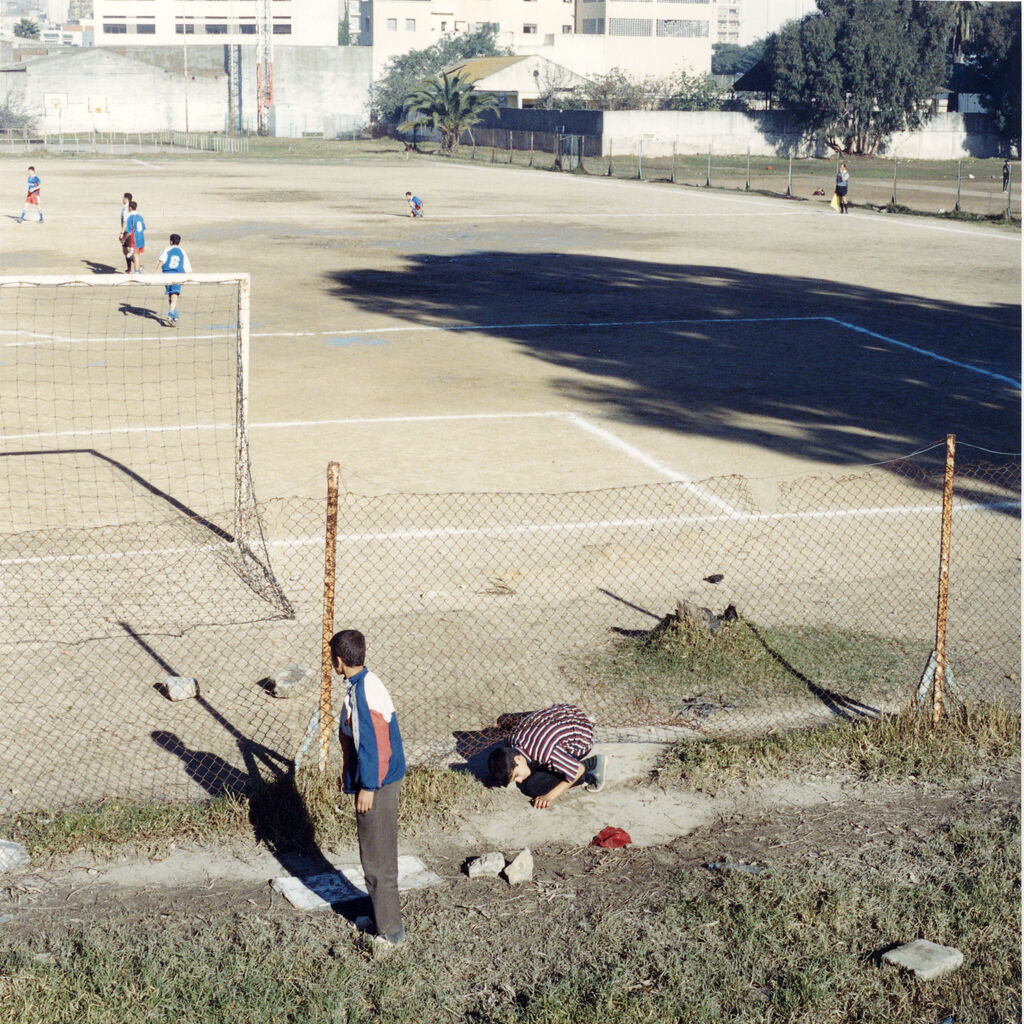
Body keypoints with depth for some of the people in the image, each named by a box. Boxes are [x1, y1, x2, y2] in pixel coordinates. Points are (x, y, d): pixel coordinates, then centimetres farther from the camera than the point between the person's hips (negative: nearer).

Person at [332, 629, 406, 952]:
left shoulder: (362, 691, -24)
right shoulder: (365, 683, 7)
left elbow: (371, 742, -24)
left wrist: (368, 787, -20)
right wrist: (350, 775, 24)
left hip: (376, 784, -10)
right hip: (381, 779, 10)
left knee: (377, 856, -1)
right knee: (377, 852, 21)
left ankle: (390, 929, 7)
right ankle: (382, 912, 35)